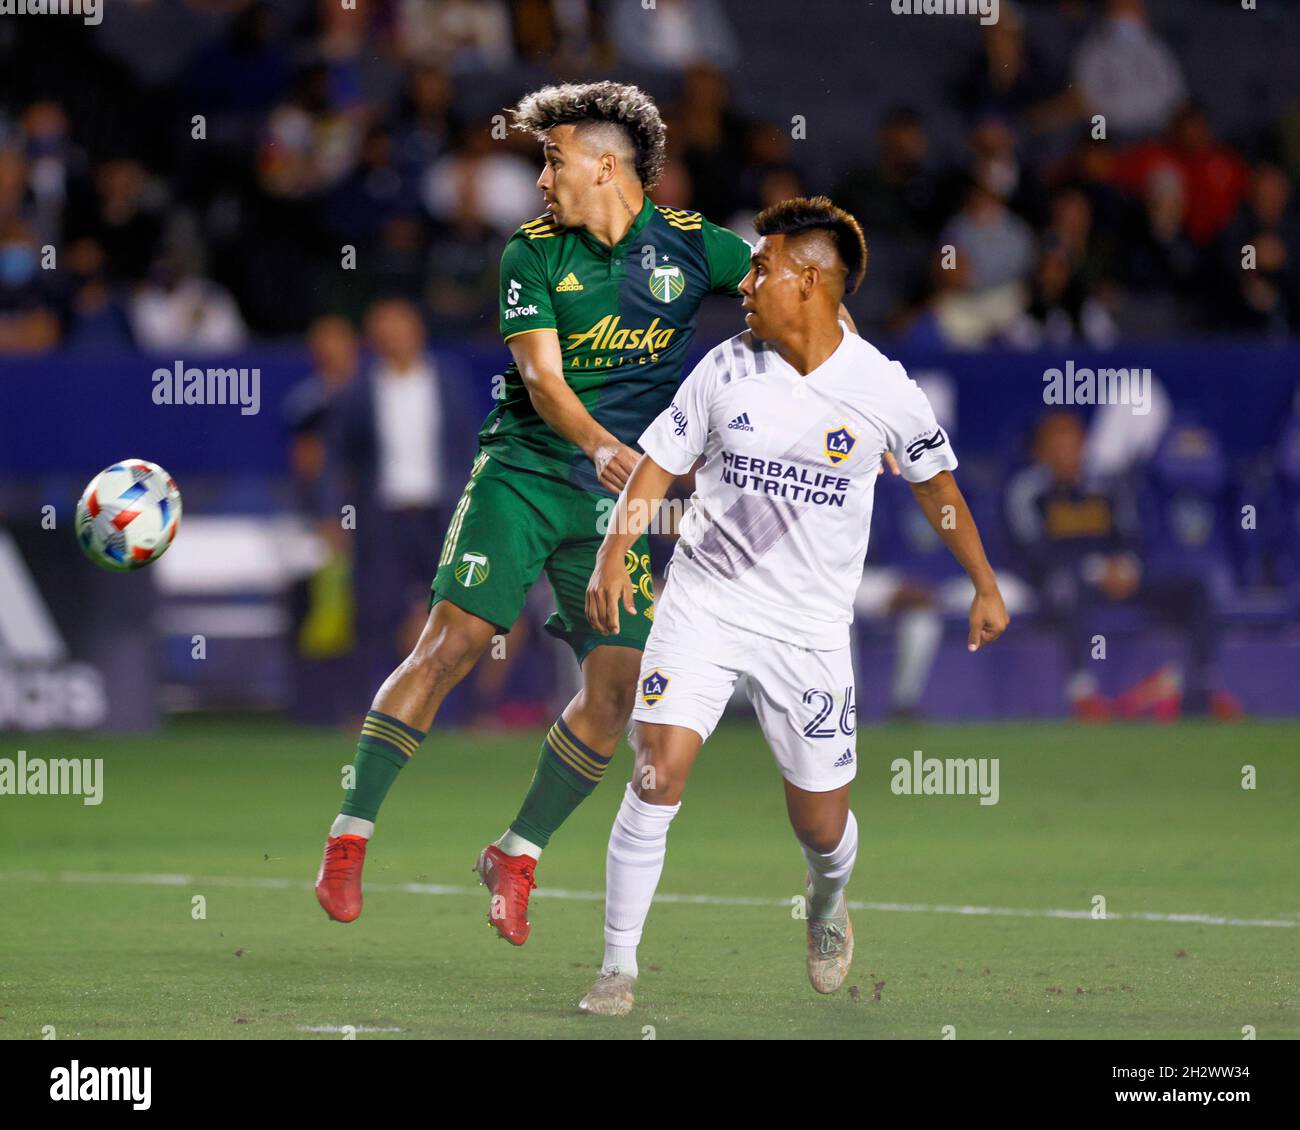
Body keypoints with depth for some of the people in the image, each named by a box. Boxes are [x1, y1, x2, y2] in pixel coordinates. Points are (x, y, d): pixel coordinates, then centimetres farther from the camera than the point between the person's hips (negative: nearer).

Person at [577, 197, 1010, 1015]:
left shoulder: (882, 389, -8)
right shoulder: (727, 369, -5)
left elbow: (935, 483, 9)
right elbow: (660, 462, 4)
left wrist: (986, 586, 15)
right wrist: (614, 556, -9)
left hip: (810, 625, 0)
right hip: (705, 600, 0)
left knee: (821, 824, 5)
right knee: (659, 772, -17)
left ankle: (829, 907, 42)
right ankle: (619, 964, -8)